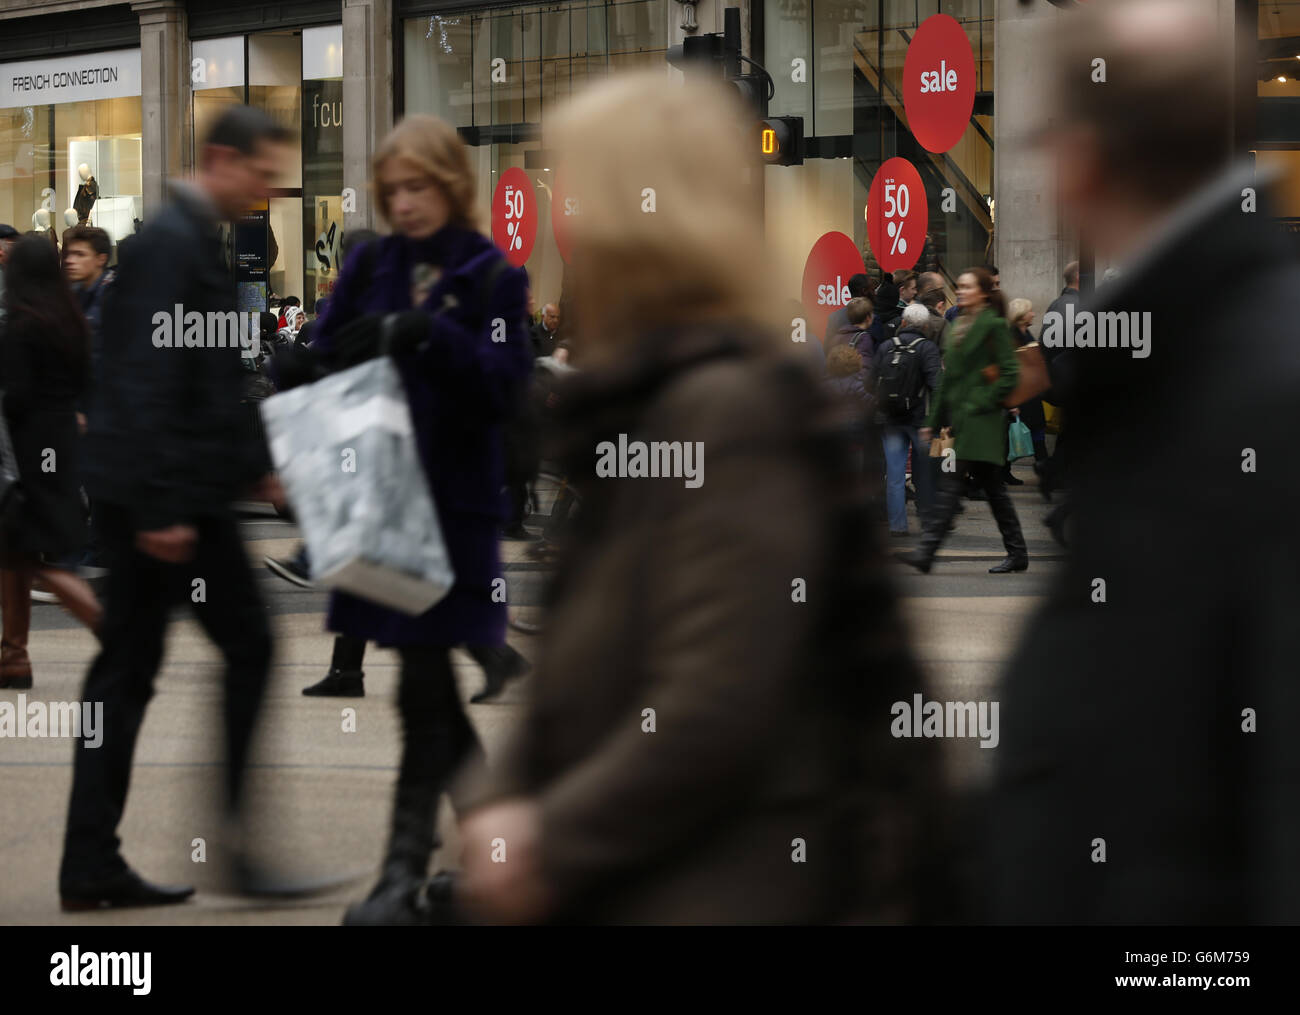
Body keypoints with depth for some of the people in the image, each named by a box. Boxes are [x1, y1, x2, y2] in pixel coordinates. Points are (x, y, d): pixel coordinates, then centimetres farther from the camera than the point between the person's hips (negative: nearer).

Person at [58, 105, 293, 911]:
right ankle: (234, 839, 2)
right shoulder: (174, 244, -14)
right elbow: (150, 382, -20)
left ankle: (92, 862, 11)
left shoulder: (189, 239, 17)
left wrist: (249, 468, 22)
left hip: (152, 494, 10)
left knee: (128, 669, 9)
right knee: (247, 647, -3)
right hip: (167, 491, -10)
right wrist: (162, 507, -23)